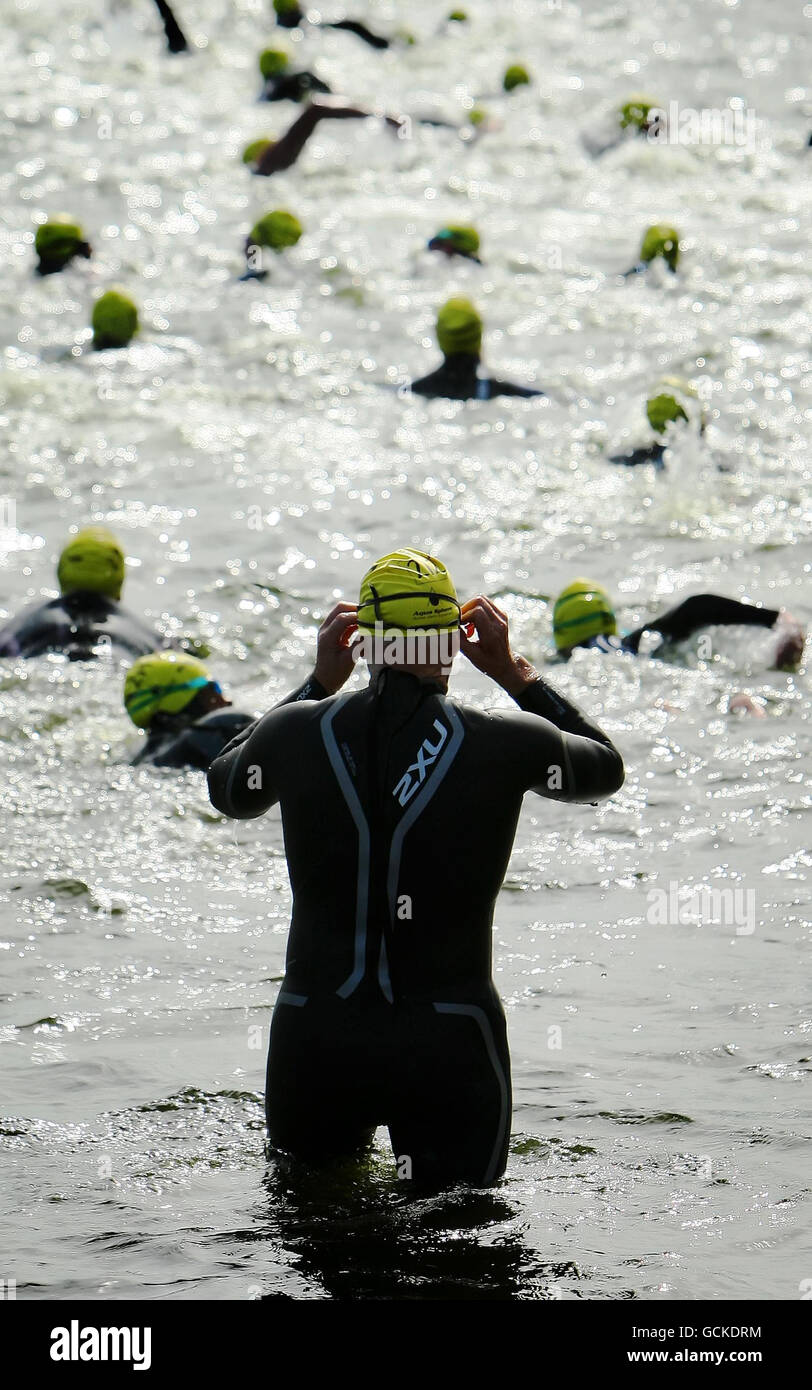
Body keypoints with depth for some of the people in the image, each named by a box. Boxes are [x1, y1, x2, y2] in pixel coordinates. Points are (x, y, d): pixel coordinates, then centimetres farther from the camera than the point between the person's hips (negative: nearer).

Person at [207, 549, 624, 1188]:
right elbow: (606, 767, 15)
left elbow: (227, 791, 22)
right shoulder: (505, 744, -8)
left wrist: (318, 684, 24)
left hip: (314, 1039, 2)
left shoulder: (297, 731, -3)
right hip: (447, 1049, -2)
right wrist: (514, 673, 18)